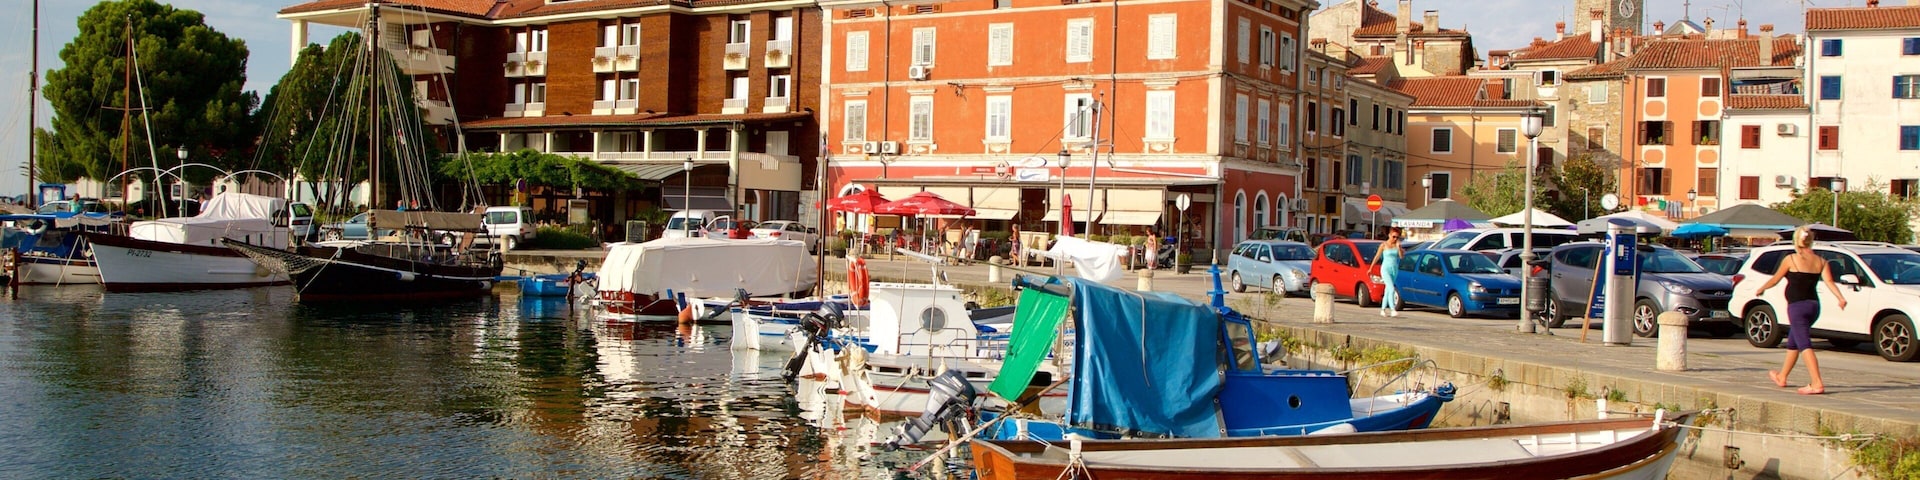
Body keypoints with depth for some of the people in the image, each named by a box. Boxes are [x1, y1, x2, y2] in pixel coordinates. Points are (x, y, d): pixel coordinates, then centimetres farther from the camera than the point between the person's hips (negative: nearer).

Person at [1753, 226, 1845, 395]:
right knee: (1793, 342, 21)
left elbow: (1775, 279, 3)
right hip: (1813, 305, 6)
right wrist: (1840, 297, -17)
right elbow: (1829, 281, -9)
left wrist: (1761, 289, 19)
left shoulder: (1791, 259, -6)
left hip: (1797, 306, -6)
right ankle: (1781, 377, 35)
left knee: (1805, 345, -12)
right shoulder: (1821, 261, 7)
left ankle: (1817, 383, -23)